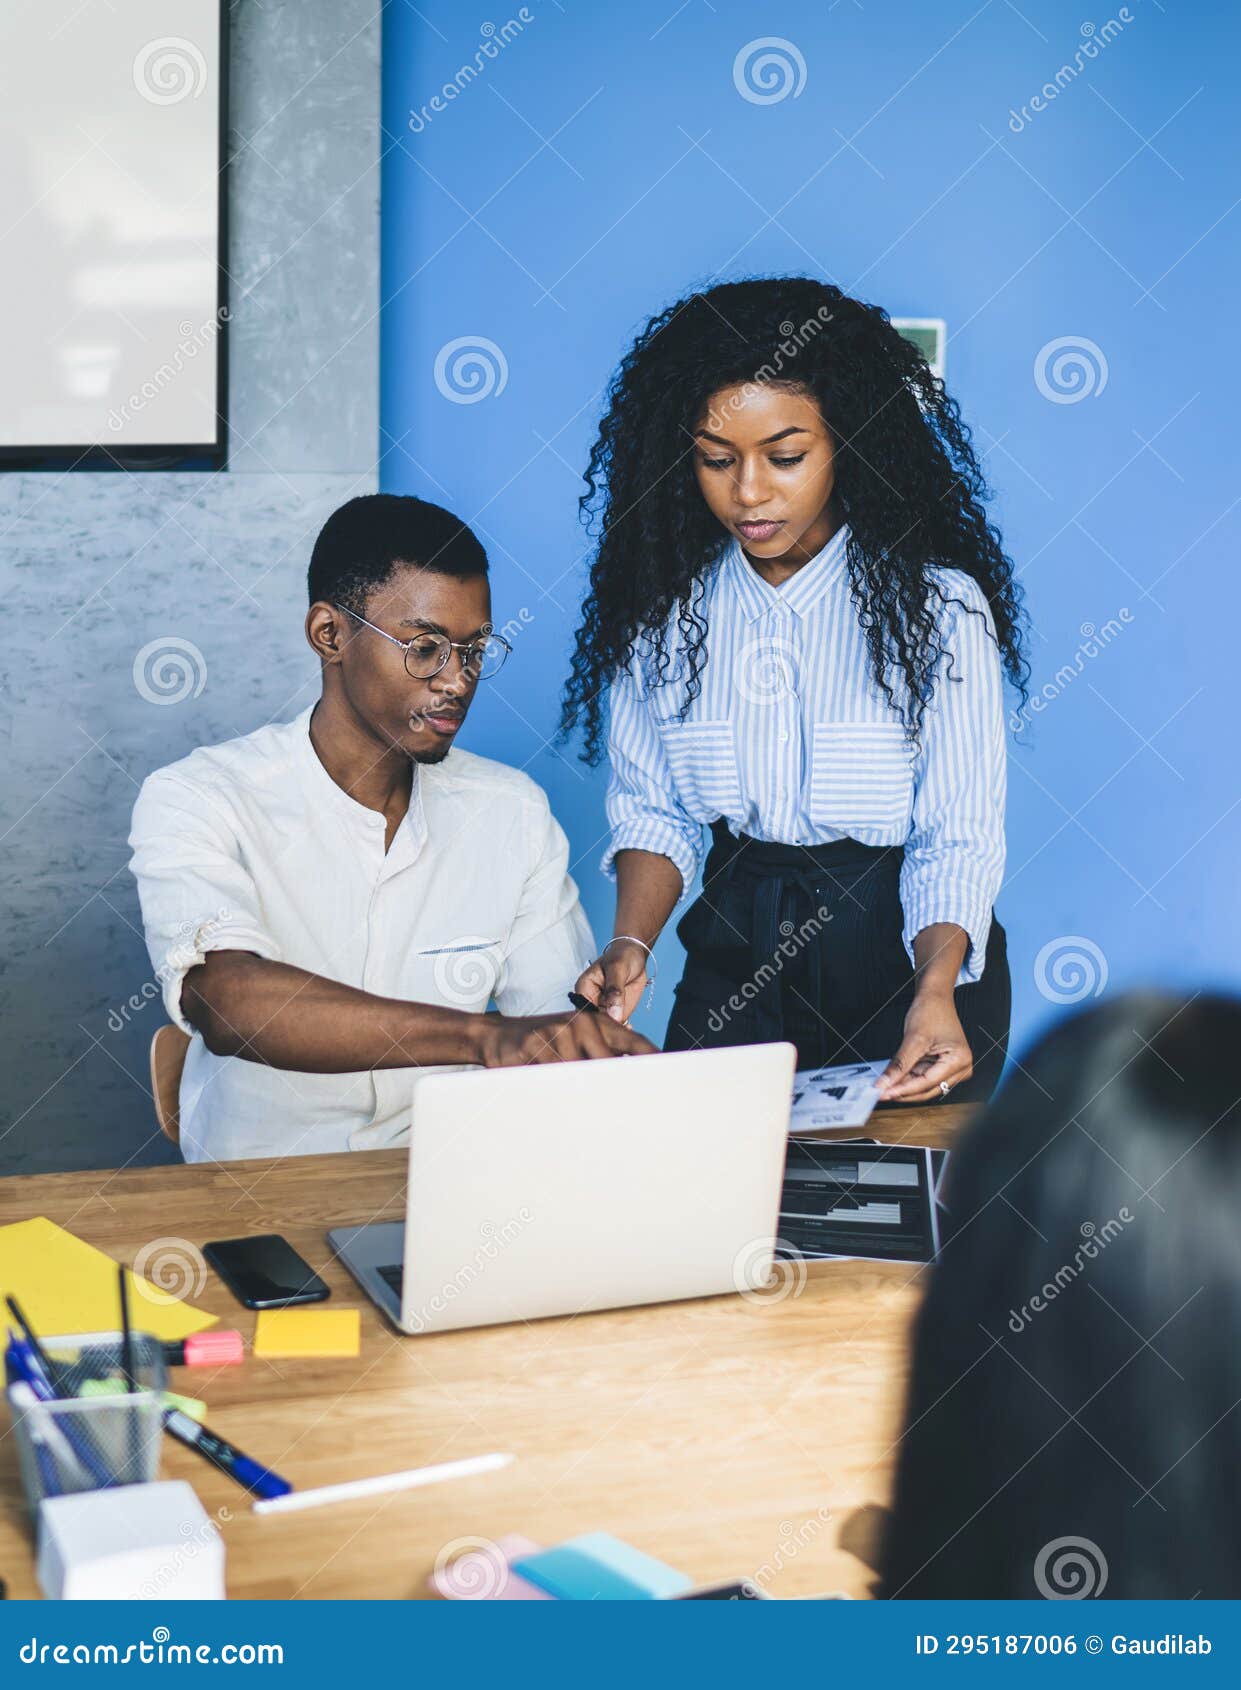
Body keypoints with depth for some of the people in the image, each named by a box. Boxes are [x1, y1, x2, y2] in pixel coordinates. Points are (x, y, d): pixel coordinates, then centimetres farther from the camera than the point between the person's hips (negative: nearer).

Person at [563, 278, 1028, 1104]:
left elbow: (960, 840, -14)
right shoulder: (664, 603, -4)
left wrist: (935, 991, -30)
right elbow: (653, 808, 2)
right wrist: (632, 942, -17)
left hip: (908, 948, -2)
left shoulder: (937, 603, -13)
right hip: (738, 949, 3)